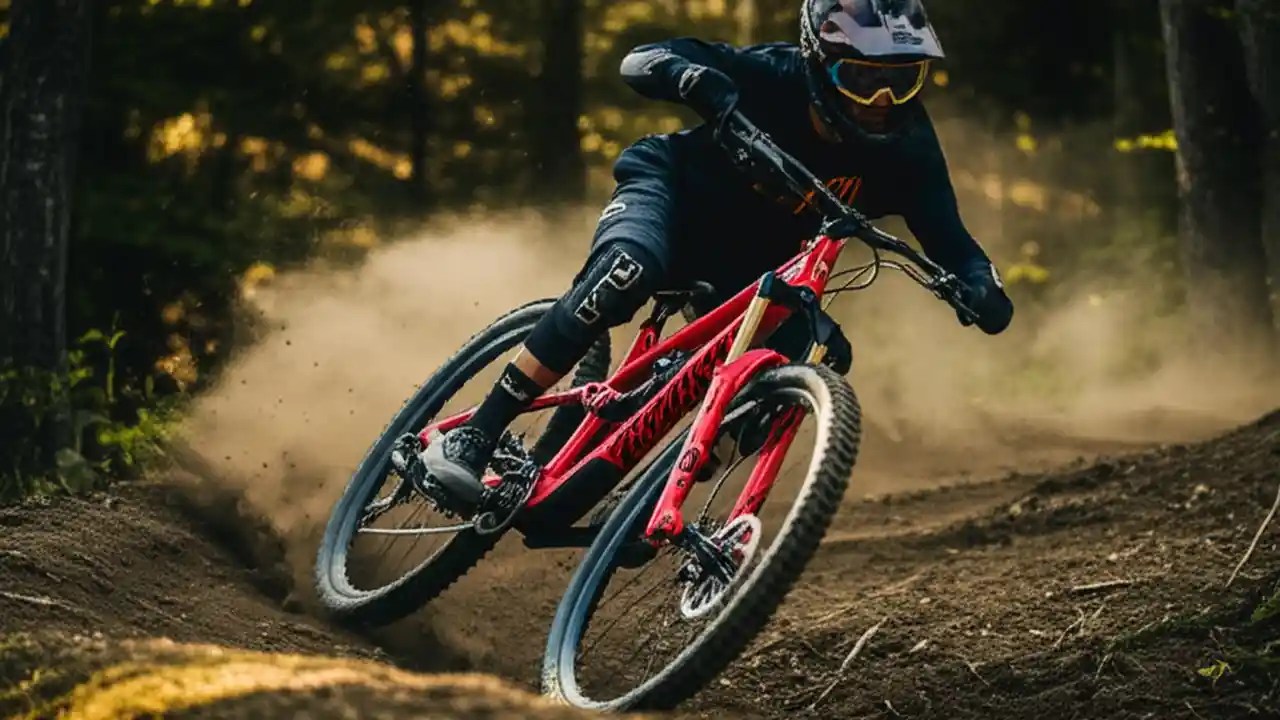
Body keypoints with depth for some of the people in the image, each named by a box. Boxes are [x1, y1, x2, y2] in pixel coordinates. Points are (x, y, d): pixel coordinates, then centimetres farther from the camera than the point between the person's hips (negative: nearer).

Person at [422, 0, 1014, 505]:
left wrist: (981, 285, -43)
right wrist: (694, 78, -53)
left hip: (748, 268, 5)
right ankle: (471, 439, -34)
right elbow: (642, 60, -30)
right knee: (627, 271, -37)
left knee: (823, 354, -19)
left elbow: (947, 239, -20)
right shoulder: (774, 76, -27)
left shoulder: (906, 148, -18)